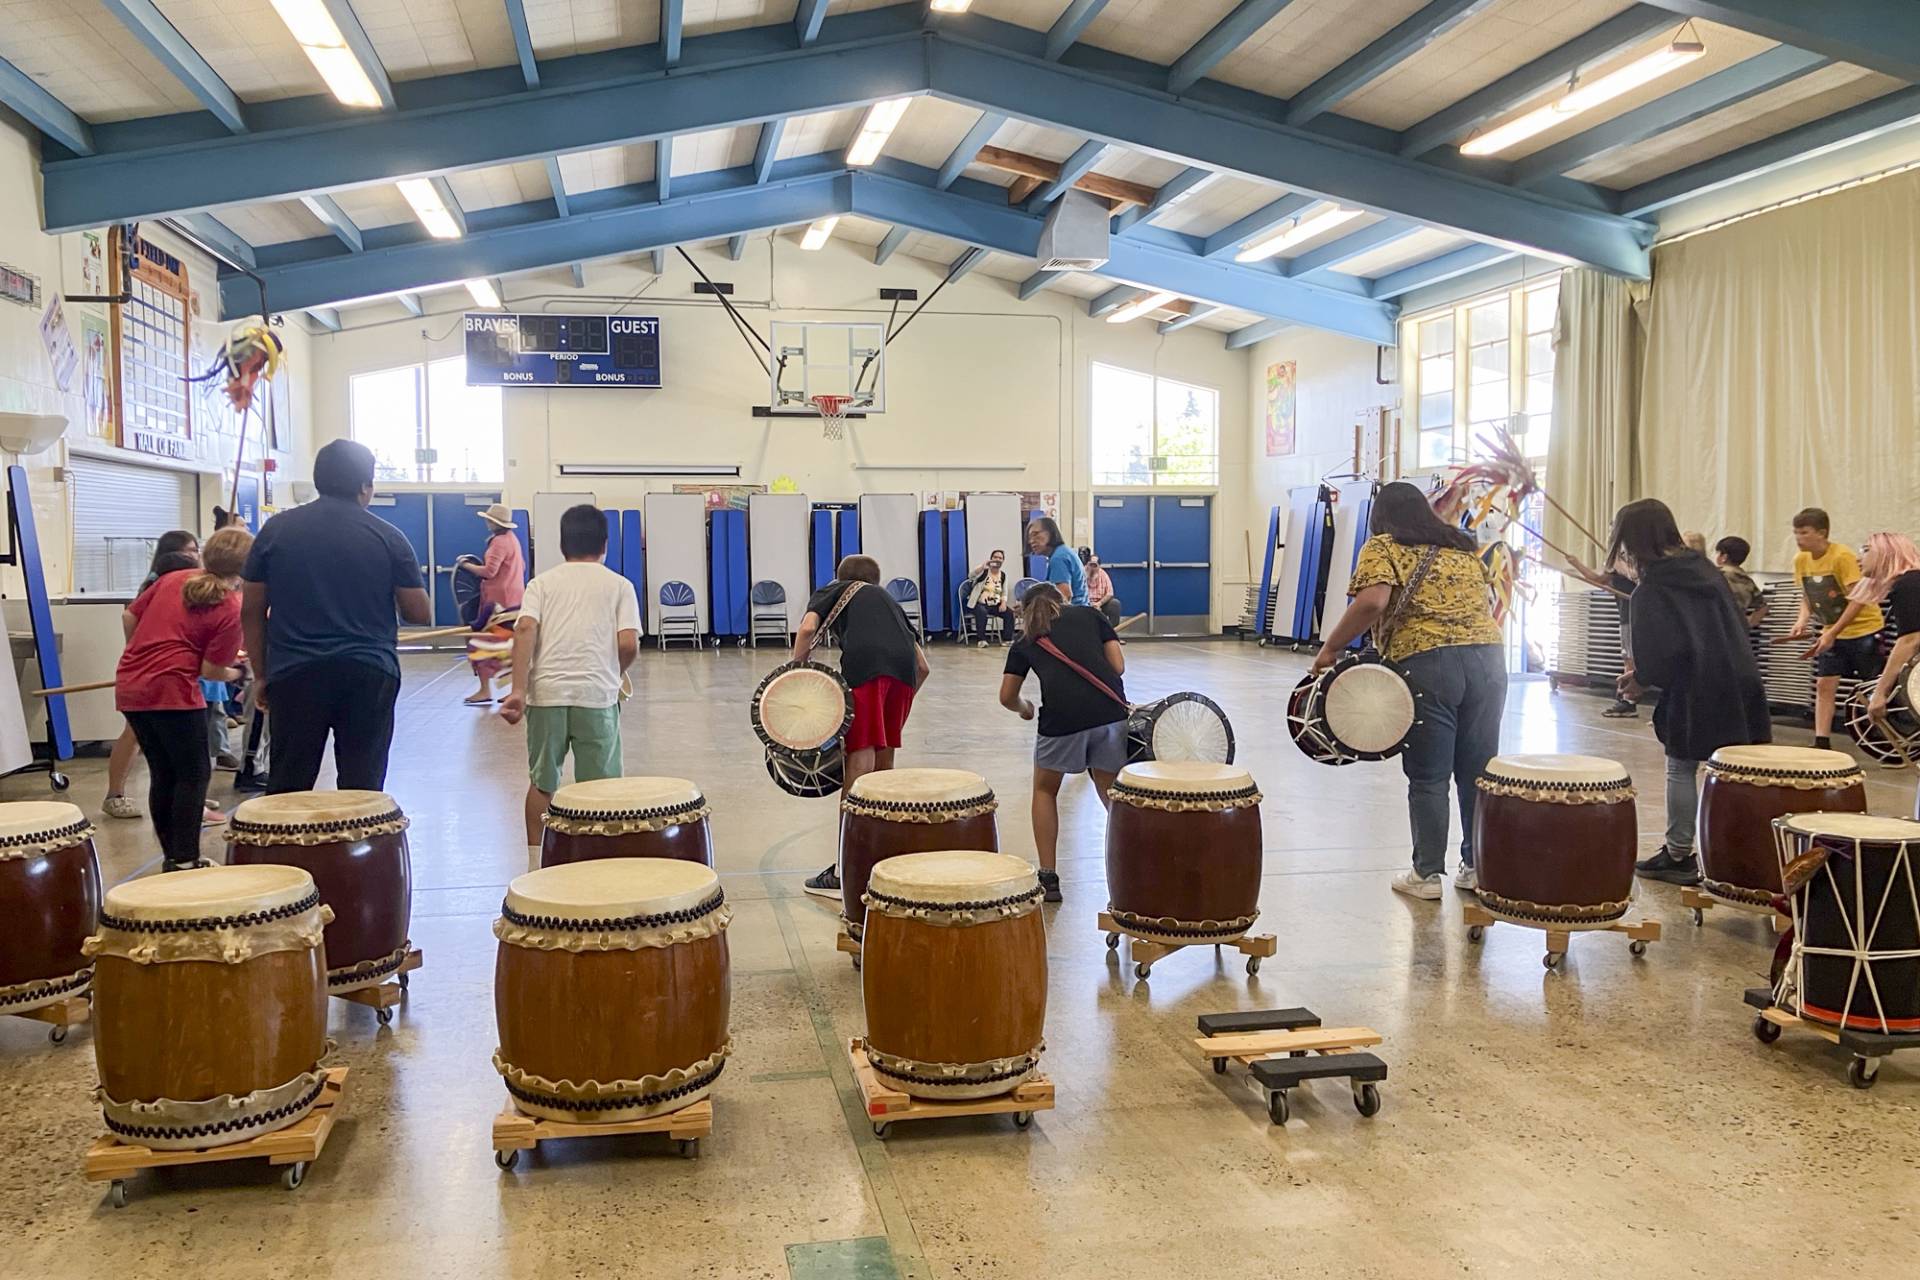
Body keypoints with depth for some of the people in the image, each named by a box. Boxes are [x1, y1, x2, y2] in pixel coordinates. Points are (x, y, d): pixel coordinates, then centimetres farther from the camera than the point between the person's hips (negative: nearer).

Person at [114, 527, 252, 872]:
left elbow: (130, 616, 16)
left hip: (129, 688, 7)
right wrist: (236, 674, 12)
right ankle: (184, 860, 3)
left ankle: (170, 856, 22)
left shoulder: (172, 579, 10)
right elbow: (210, 670, -8)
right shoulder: (232, 610, -8)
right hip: (172, 691, -7)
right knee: (194, 775, 5)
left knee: (163, 773, 16)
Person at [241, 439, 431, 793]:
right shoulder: (387, 537, 1)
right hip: (369, 674, -1)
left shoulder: (277, 530, 6)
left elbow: (251, 611, 8)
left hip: (294, 674, 1)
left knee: (286, 791, 8)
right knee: (362, 789, 3)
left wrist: (262, 675, 15)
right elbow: (421, 614, 4)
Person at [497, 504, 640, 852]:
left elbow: (525, 630, -5)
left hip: (547, 693, 2)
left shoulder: (542, 582, 11)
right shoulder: (619, 585, 8)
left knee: (542, 783, 15)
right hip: (597, 694, -2)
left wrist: (518, 690, -9)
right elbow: (629, 644, -4)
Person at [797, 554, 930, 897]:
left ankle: (845, 872, -7)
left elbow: (807, 629, 4)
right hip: (904, 665, 4)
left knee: (859, 764, -7)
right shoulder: (888, 600, 38)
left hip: (864, 662, -4)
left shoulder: (830, 592, 28)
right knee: (883, 763, 18)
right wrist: (899, 708, 34)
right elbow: (923, 666, 28)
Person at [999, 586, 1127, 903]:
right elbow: (1118, 666, 14)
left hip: (1061, 719, -1)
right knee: (1112, 795, 19)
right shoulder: (1089, 614, 22)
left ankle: (1048, 878, 19)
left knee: (1045, 790, 23)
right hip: (1111, 713, 1)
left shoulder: (1025, 642, 21)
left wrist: (1024, 708, 44)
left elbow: (1007, 698, 24)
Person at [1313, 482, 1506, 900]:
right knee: (1478, 771, 12)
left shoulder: (1383, 548, 2)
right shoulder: (1463, 545, 21)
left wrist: (1330, 647, -9)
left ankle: (1427, 873, 9)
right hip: (1487, 660, 5)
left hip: (1426, 665, -5)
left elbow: (1372, 602, -14)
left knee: (1428, 777, 3)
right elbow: (1490, 602, 22)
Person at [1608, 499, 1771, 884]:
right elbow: (1737, 625, 15)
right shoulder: (1704, 568, 9)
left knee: (1681, 770, 7)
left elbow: (1659, 655, -16)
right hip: (1739, 687, 6)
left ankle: (1679, 855, 15)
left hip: (1694, 695, -6)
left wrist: (1641, 680, 3)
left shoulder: (1650, 591, -13)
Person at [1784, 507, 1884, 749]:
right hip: (1831, 633, 6)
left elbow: (1858, 599, -21)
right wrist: (1803, 620, -9)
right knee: (1824, 685, 1)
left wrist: (1833, 633, -24)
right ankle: (1821, 742, 3)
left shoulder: (1842, 556, -21)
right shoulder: (1801, 560, -1)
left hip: (1863, 628, -6)